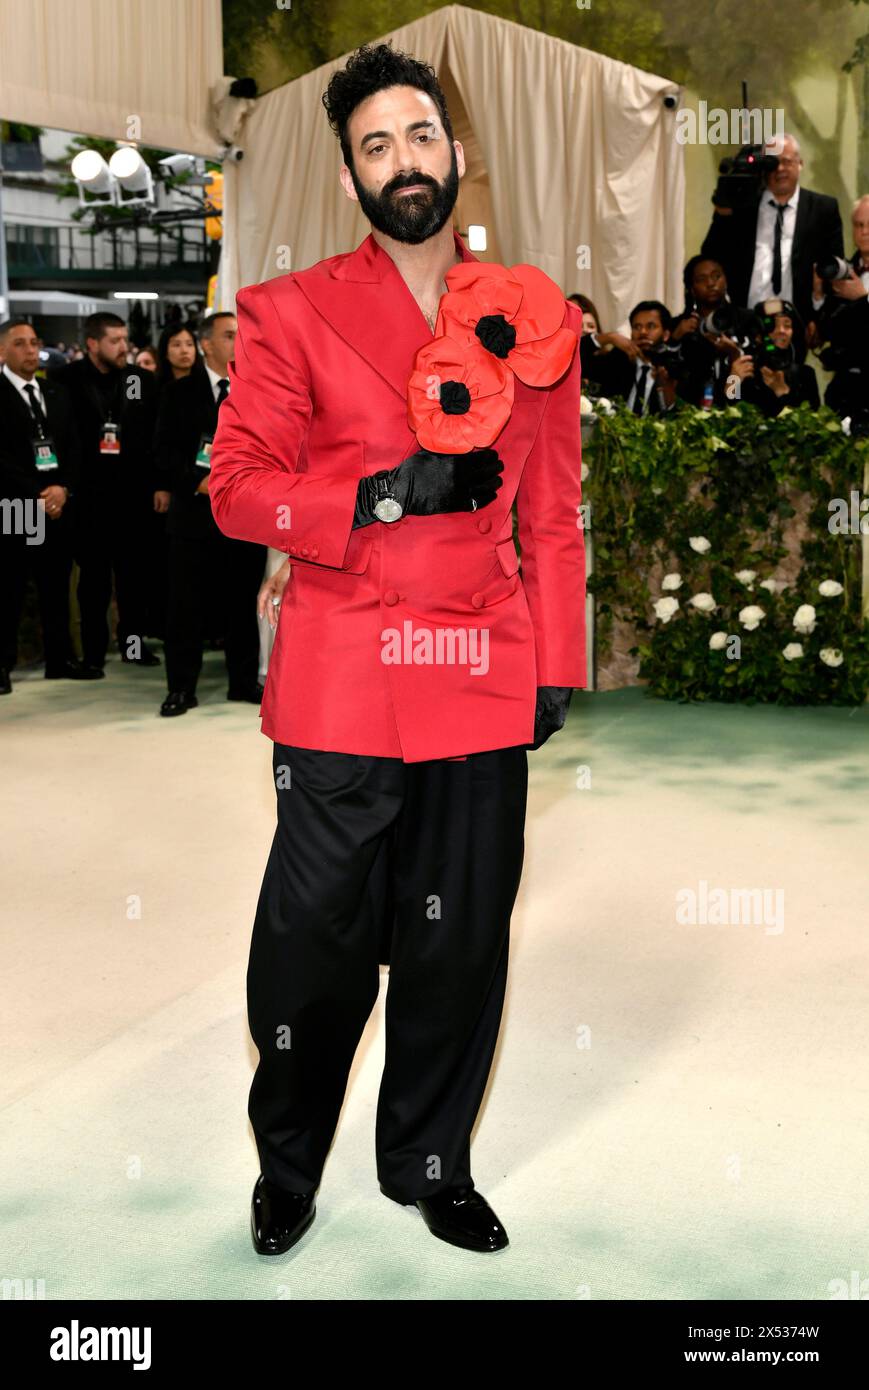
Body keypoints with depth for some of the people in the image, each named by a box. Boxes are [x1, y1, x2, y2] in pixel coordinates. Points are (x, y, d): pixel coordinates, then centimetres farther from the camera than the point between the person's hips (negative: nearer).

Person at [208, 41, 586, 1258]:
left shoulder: (537, 318, 10)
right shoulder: (292, 313, 3)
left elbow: (553, 515, 11)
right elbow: (236, 487, -2)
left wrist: (557, 668, 6)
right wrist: (389, 491, -14)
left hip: (484, 687, 2)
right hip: (340, 687, -2)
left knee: (460, 946, 9)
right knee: (315, 942, 5)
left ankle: (433, 1165, 30)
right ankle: (287, 1167, 28)